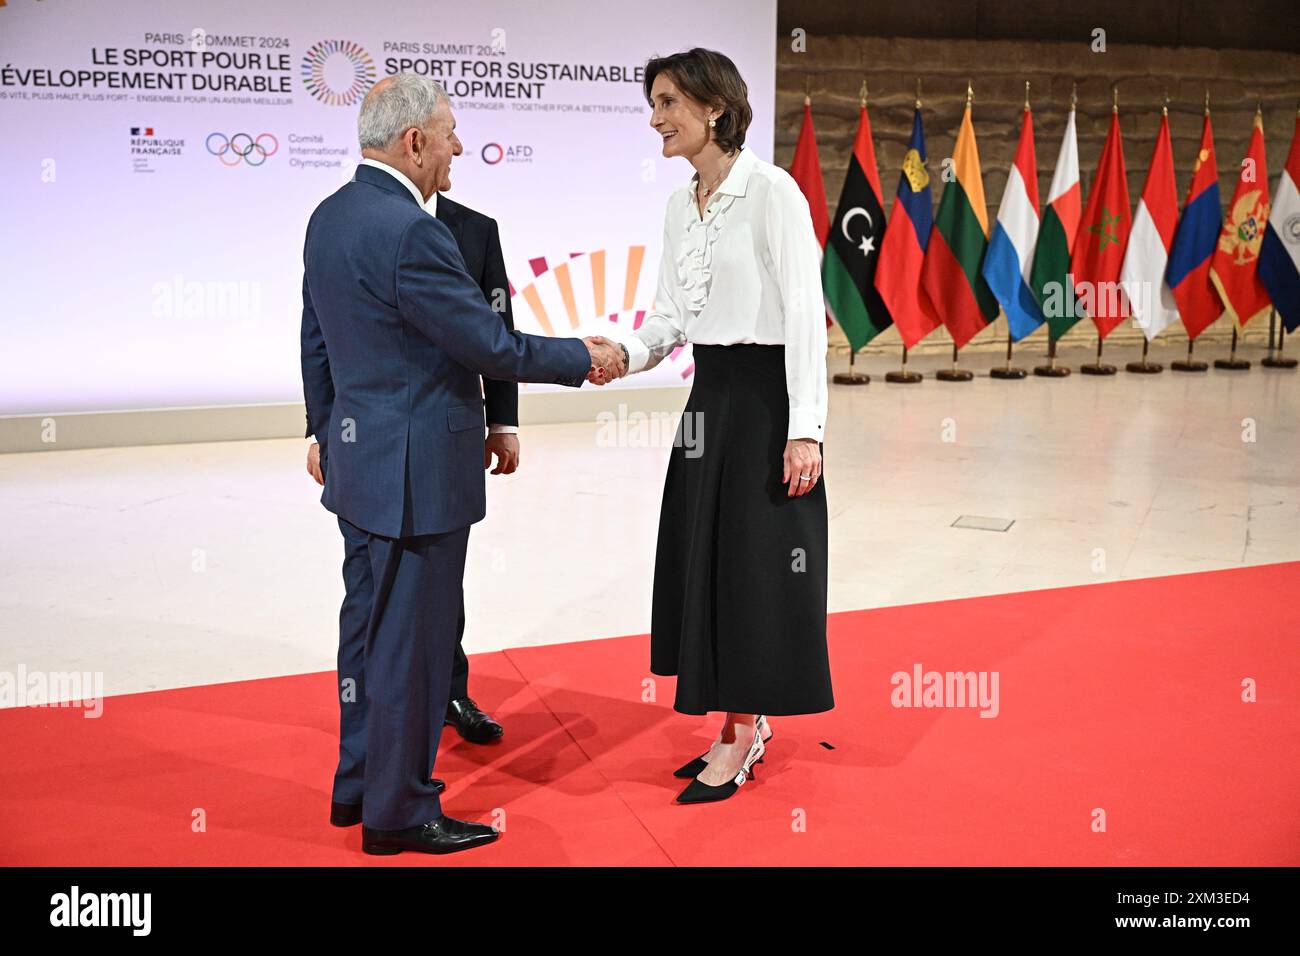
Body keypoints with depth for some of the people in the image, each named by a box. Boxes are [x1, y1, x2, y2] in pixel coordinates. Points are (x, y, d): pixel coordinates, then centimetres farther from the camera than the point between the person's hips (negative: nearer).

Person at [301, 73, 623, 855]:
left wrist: (327, 434, 23)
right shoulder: (410, 232, -22)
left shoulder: (330, 217, 8)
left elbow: (316, 343, 15)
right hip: (419, 468, -10)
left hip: (360, 454, 10)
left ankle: (366, 780, 34)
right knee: (413, 637, 2)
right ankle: (400, 812, 16)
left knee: (380, 624, 20)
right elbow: (493, 347, -19)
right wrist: (584, 358, -5)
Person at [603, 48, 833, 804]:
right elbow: (671, 315, 13)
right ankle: (746, 725, 26)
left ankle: (742, 738, 15)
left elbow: (805, 312, -15)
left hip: (764, 394, -8)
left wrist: (805, 427, -20)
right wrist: (628, 354, -7)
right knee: (706, 559, 11)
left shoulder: (771, 191, -11)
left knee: (755, 562, 1)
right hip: (709, 398, 8)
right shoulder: (681, 207, 11)